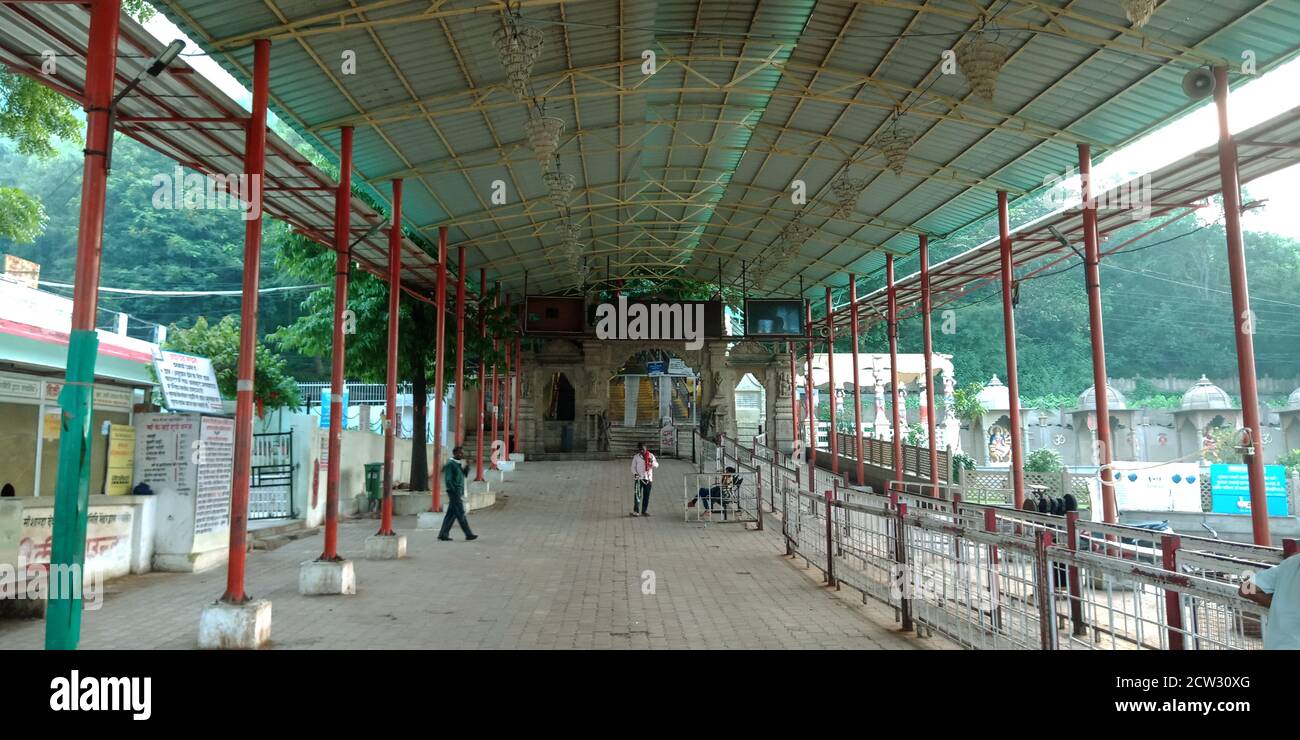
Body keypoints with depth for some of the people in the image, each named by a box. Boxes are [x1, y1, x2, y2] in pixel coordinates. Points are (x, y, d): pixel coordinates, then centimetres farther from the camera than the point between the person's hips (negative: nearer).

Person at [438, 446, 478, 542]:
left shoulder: (459, 464, 15)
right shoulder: (450, 464, -11)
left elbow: (465, 474, 17)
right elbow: (448, 480, -15)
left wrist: (467, 466, 0)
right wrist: (454, 492, -19)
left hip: (459, 492, 9)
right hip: (454, 492, -9)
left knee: (451, 514, 9)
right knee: (460, 513, -5)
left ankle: (443, 534, 13)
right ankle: (468, 534, -2)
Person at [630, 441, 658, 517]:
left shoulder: (651, 455, 6)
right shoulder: (636, 457, 2)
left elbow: (657, 465, 5)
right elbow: (633, 467, 6)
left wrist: (652, 462, -16)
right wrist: (635, 474, -11)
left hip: (648, 478, 2)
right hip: (639, 478, -2)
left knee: (646, 496, 5)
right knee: (637, 495, -11)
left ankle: (644, 511, 15)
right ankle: (636, 511, -9)